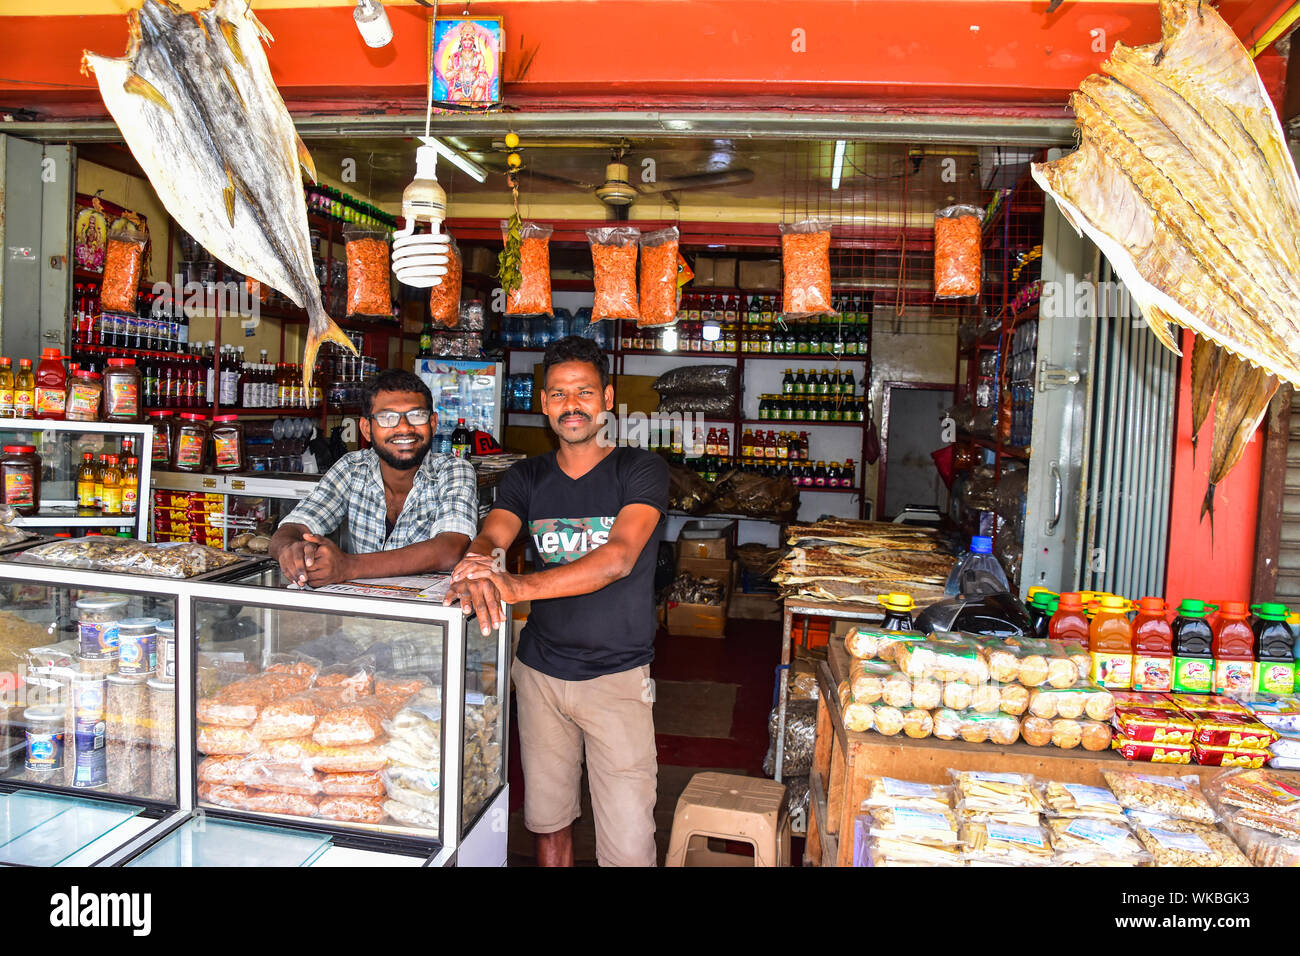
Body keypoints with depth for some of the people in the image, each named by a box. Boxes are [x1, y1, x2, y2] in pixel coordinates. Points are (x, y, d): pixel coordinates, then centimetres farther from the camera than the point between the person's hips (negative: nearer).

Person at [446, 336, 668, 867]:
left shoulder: (640, 470, -8)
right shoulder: (526, 479, 5)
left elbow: (619, 558, -23)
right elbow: (489, 538, -11)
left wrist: (516, 585, -36)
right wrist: (478, 565, -37)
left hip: (618, 674, -3)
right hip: (540, 669, 4)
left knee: (628, 843, -2)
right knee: (547, 820, 17)